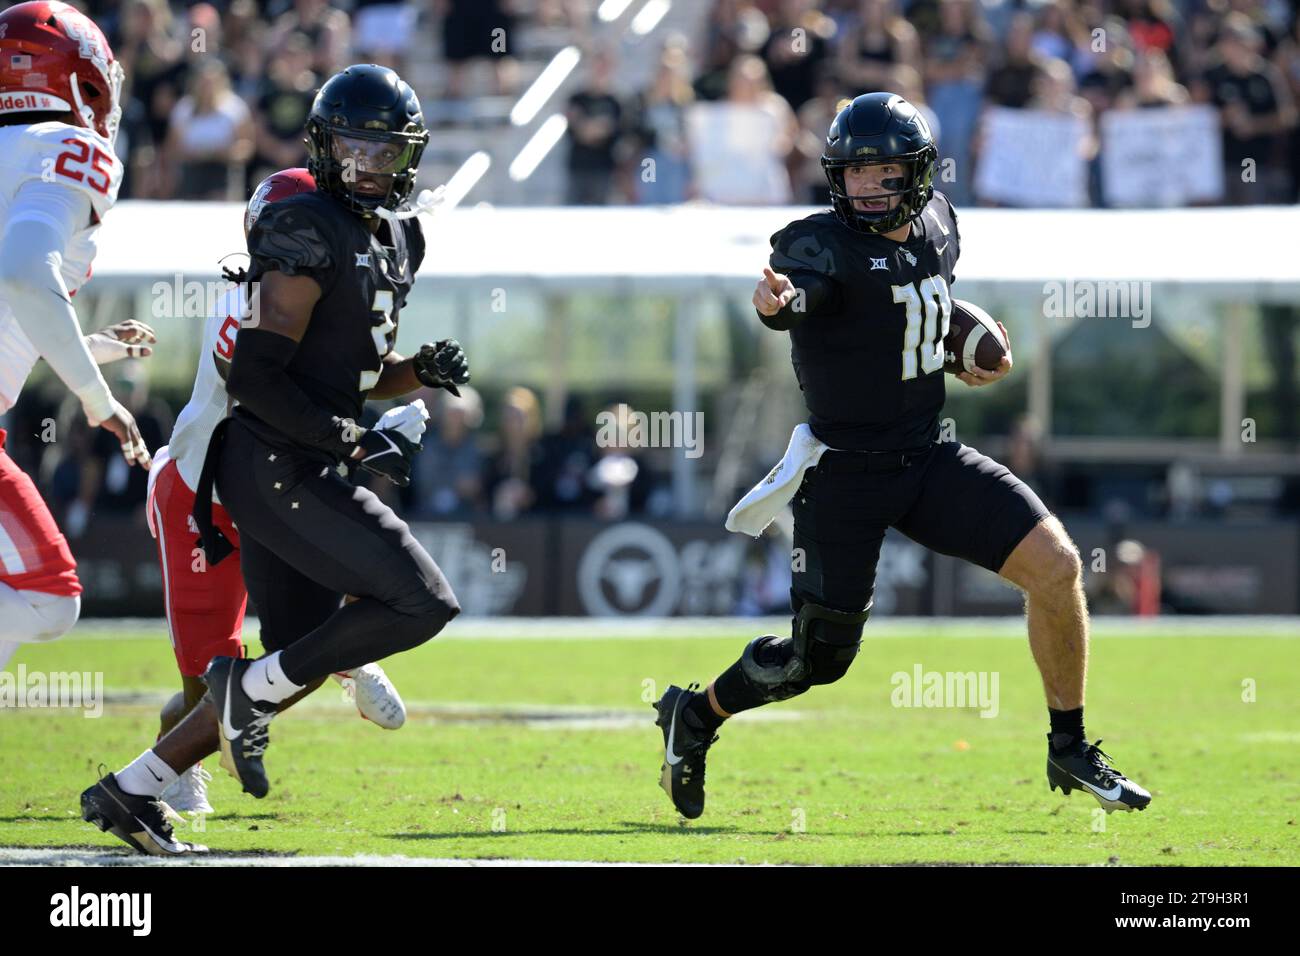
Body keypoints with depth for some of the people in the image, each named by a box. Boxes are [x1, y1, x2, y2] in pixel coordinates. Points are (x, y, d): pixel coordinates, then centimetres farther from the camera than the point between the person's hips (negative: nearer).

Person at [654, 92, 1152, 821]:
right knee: (820, 660, 0)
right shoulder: (821, 244, -18)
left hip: (930, 457, 5)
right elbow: (797, 284, -43)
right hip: (845, 475, -5)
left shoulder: (939, 223, 1)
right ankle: (696, 715, 29)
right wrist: (775, 298, -66)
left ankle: (1070, 751, 4)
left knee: (1056, 565, -12)